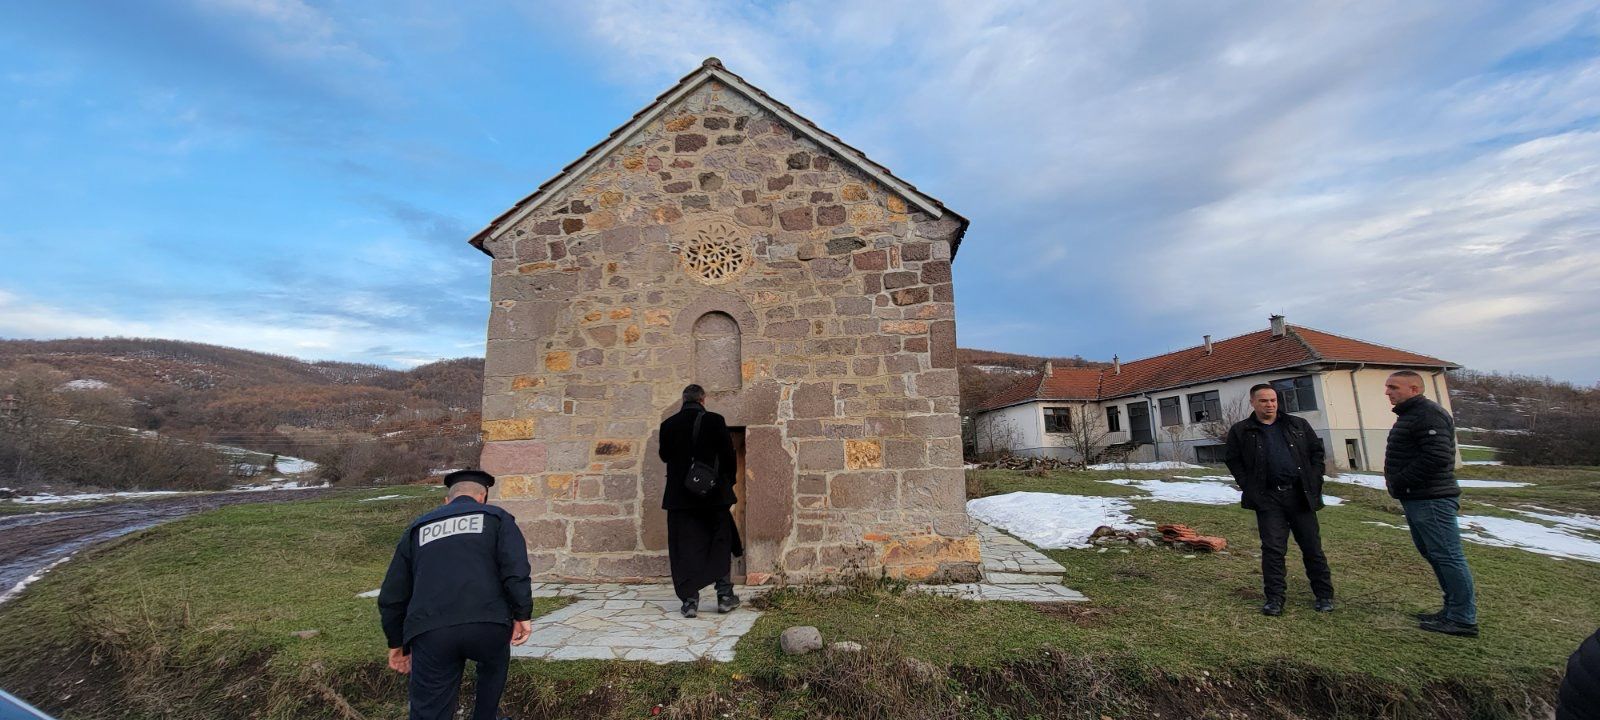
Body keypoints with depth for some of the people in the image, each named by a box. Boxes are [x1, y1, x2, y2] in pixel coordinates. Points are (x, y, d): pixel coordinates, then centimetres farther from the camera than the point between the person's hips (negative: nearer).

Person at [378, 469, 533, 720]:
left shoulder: (417, 528, 25)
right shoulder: (496, 517, 15)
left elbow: (392, 596, 25)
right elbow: (515, 570, -3)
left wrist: (397, 643, 36)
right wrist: (522, 615, 4)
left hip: (430, 631, 2)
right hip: (487, 622, -1)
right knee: (494, 667, 31)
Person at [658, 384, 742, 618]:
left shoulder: (668, 424, 0)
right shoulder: (715, 421, -8)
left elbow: (664, 456, 13)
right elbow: (729, 455, -7)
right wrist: (729, 481, 8)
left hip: (679, 495, 1)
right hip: (714, 493, -1)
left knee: (684, 547, 7)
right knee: (720, 544, 13)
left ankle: (690, 601, 6)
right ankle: (725, 595, 16)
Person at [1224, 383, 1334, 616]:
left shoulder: (1298, 425, 10)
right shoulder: (1241, 431, 3)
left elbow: (1316, 451, 14)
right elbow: (1232, 460, 7)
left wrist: (1314, 481, 3)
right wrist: (1248, 487, -2)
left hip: (1300, 494, 2)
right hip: (1267, 498, -2)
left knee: (1312, 547, 9)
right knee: (1273, 549, -2)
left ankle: (1324, 595, 24)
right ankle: (1274, 597, 6)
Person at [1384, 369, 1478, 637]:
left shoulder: (1428, 415, -16)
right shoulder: (1410, 414, 16)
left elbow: (1437, 456, -25)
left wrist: (1400, 481, -19)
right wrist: (1397, 481, 10)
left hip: (1431, 501, -11)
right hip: (1416, 499, 11)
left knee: (1446, 556, -3)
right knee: (1432, 553, 17)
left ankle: (1463, 619, 5)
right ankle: (1453, 610, 26)